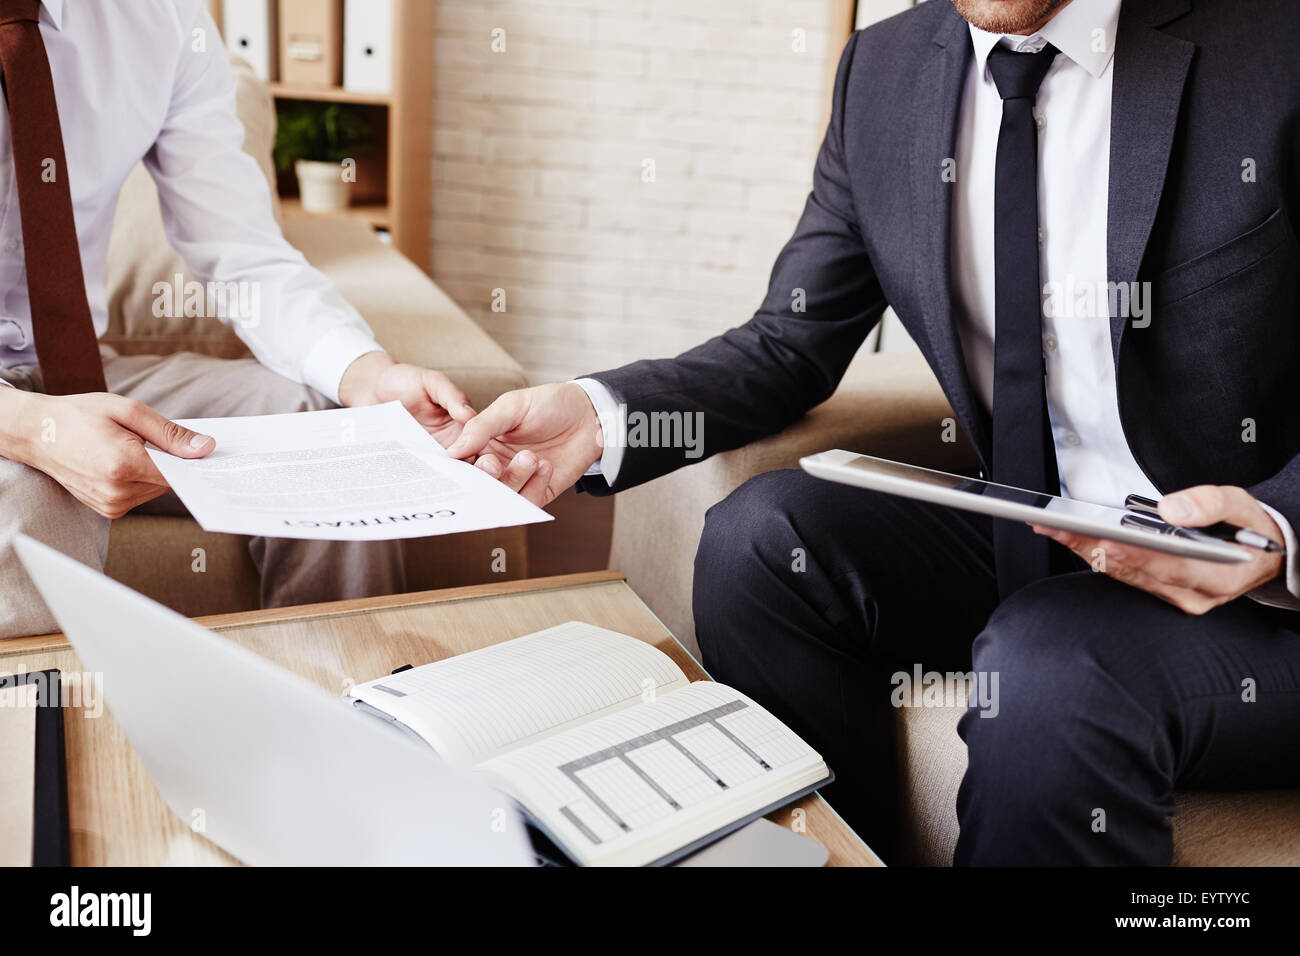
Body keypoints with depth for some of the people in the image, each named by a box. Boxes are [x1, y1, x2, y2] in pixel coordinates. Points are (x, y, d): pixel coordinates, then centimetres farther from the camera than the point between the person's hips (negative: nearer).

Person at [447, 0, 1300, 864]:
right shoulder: (884, 71, 3)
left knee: (1050, 665, -33)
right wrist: (601, 415, -12)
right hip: (1026, 538, 4)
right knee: (761, 533, -18)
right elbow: (793, 345, 5)